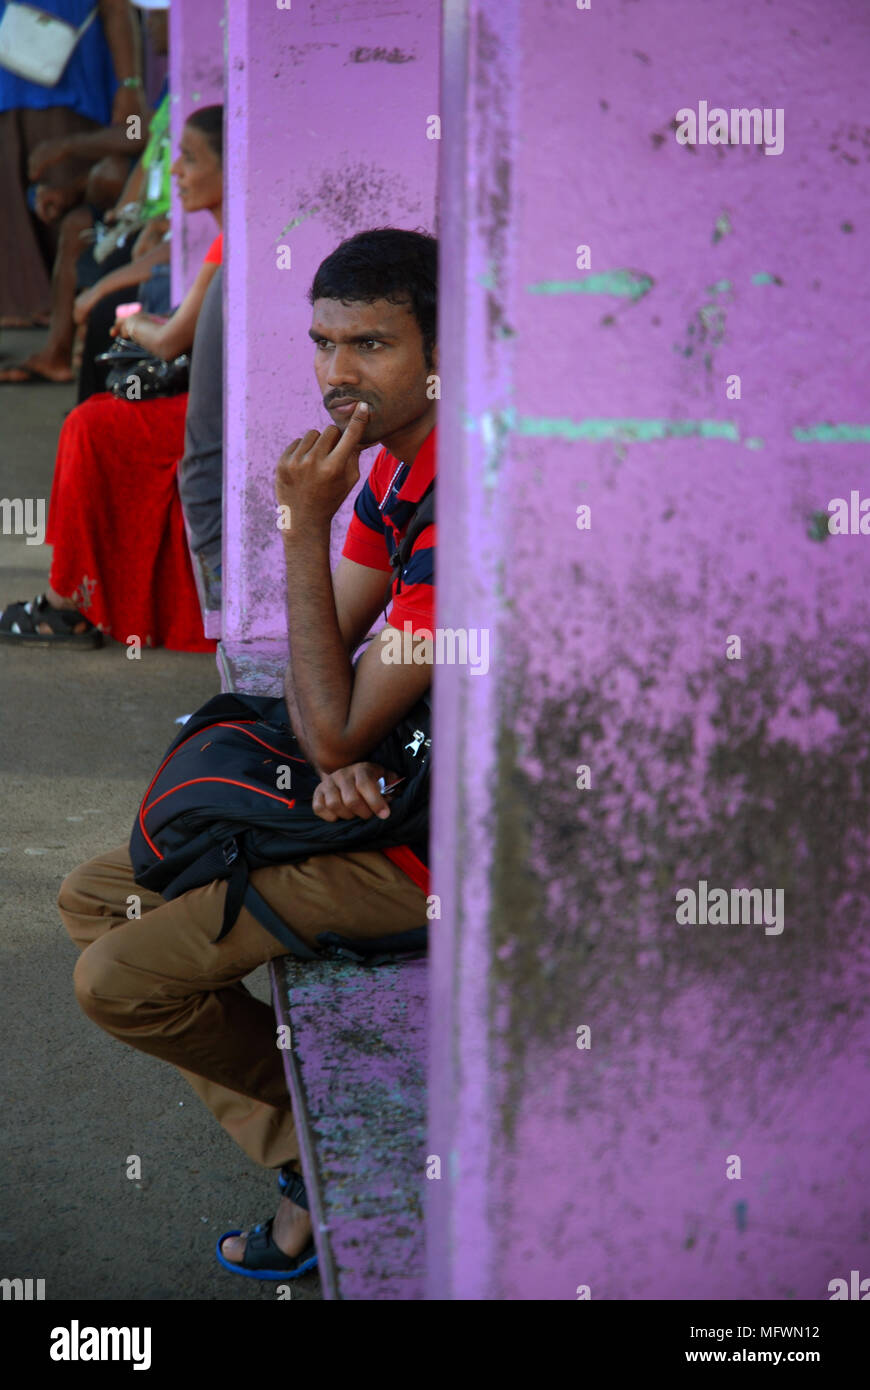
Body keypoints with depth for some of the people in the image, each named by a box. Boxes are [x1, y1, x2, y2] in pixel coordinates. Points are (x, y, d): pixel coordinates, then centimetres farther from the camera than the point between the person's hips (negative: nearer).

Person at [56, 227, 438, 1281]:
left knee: (118, 982, -11)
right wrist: (341, 762, -13)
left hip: (418, 840, -10)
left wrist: (305, 528, -26)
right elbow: (317, 670, 9)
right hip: (366, 790, 10)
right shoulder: (392, 465, 4)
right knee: (92, 899, 13)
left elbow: (335, 733, -26)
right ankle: (306, 1167, 7)